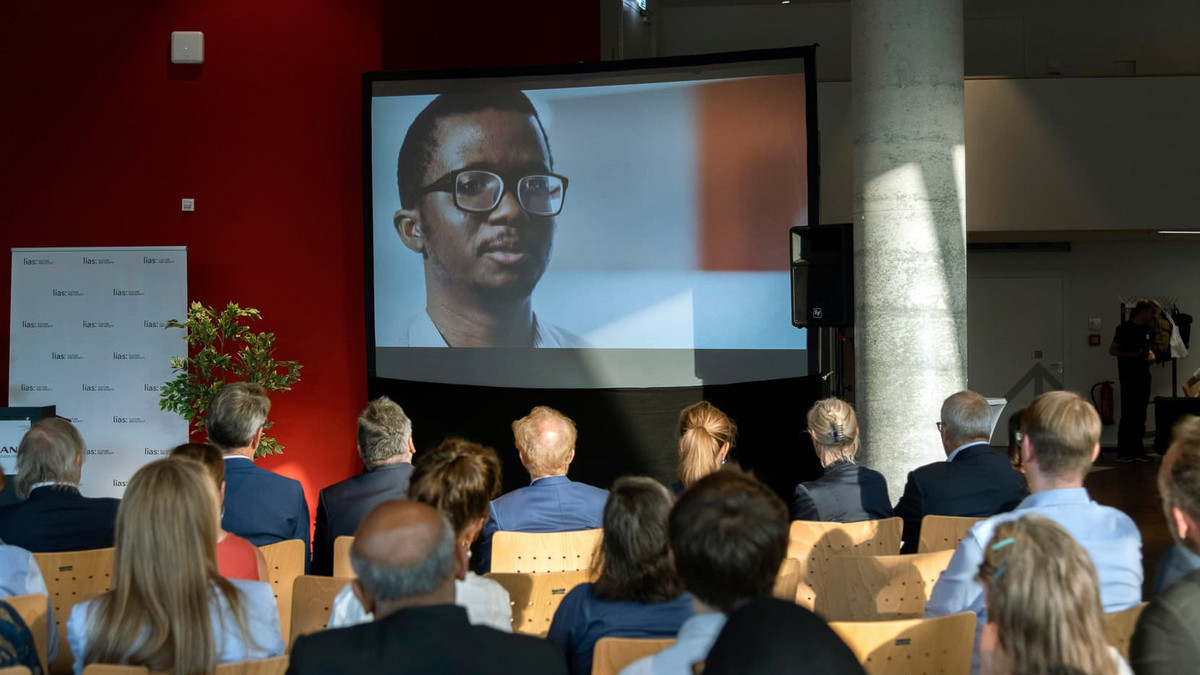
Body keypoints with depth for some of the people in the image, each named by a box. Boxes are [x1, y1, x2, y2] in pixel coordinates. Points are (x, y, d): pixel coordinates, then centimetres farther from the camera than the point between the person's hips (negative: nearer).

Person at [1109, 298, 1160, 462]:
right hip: (1128, 376, -7)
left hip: (1143, 376, 7)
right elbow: (1112, 350, -7)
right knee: (1128, 414, -6)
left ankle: (1138, 450, 13)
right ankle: (1123, 452, -1)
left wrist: (1151, 354, 3)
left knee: (1140, 414, 8)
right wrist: (1131, 355, -21)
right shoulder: (1125, 328, -8)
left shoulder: (1148, 329, 13)